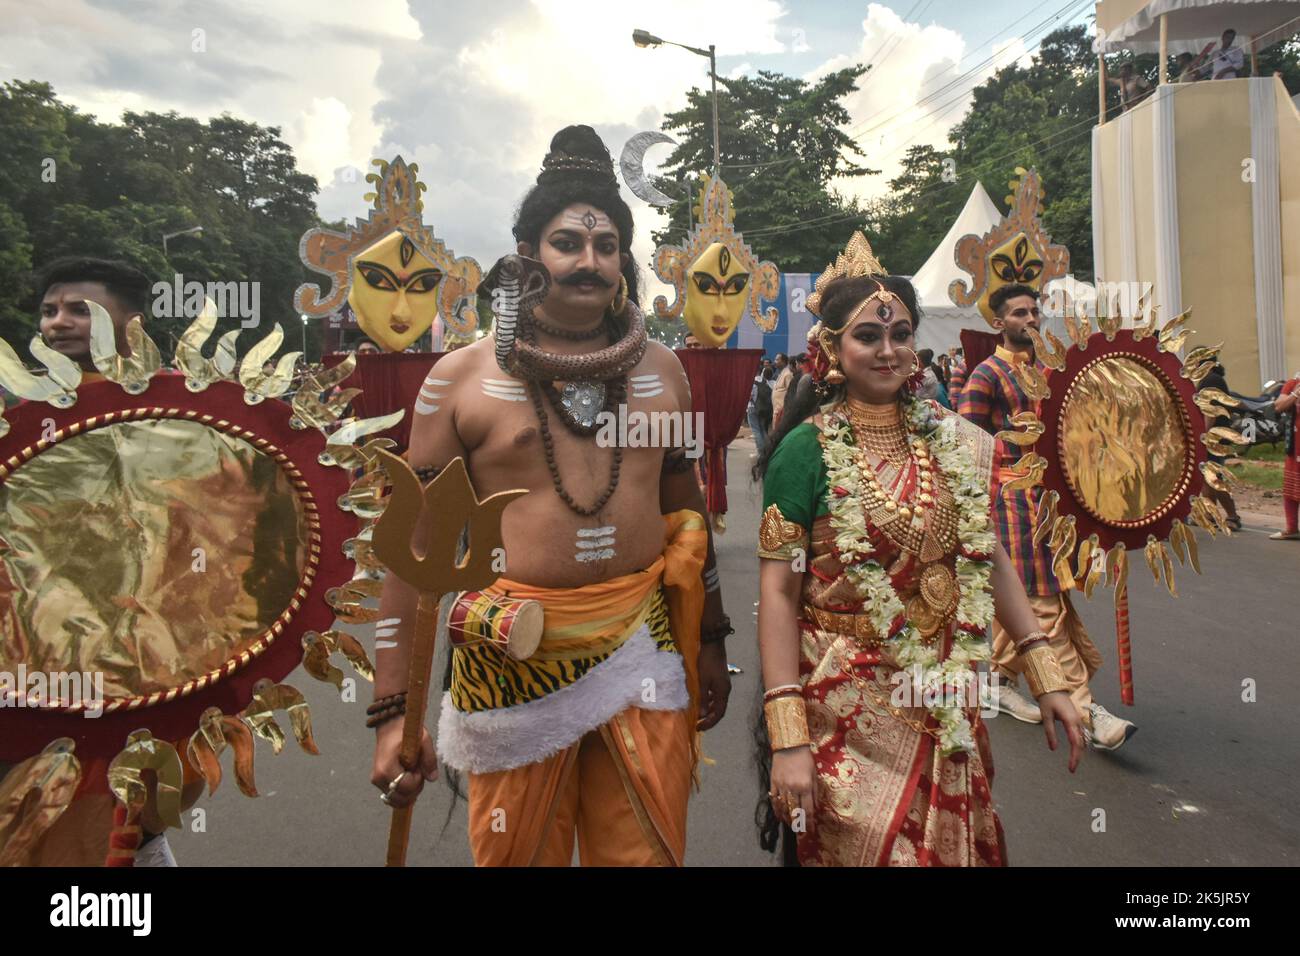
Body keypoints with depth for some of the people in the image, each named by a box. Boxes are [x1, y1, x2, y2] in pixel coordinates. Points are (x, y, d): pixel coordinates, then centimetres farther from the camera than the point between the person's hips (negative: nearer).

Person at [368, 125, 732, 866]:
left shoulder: (660, 369, 7)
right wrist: (395, 709, -7)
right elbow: (414, 541, -4)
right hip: (516, 657, -2)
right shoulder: (462, 377, -4)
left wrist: (711, 640, 17)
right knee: (517, 855, 12)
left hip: (643, 645, 3)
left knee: (647, 854, 10)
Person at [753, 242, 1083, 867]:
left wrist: (1046, 675, 3)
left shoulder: (953, 438, 4)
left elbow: (990, 559, 9)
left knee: (955, 849, 18)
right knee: (867, 848, 7)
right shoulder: (807, 449, -11)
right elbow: (778, 592, -14)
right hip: (846, 716, -5)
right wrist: (786, 739, -19)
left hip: (946, 712, 5)